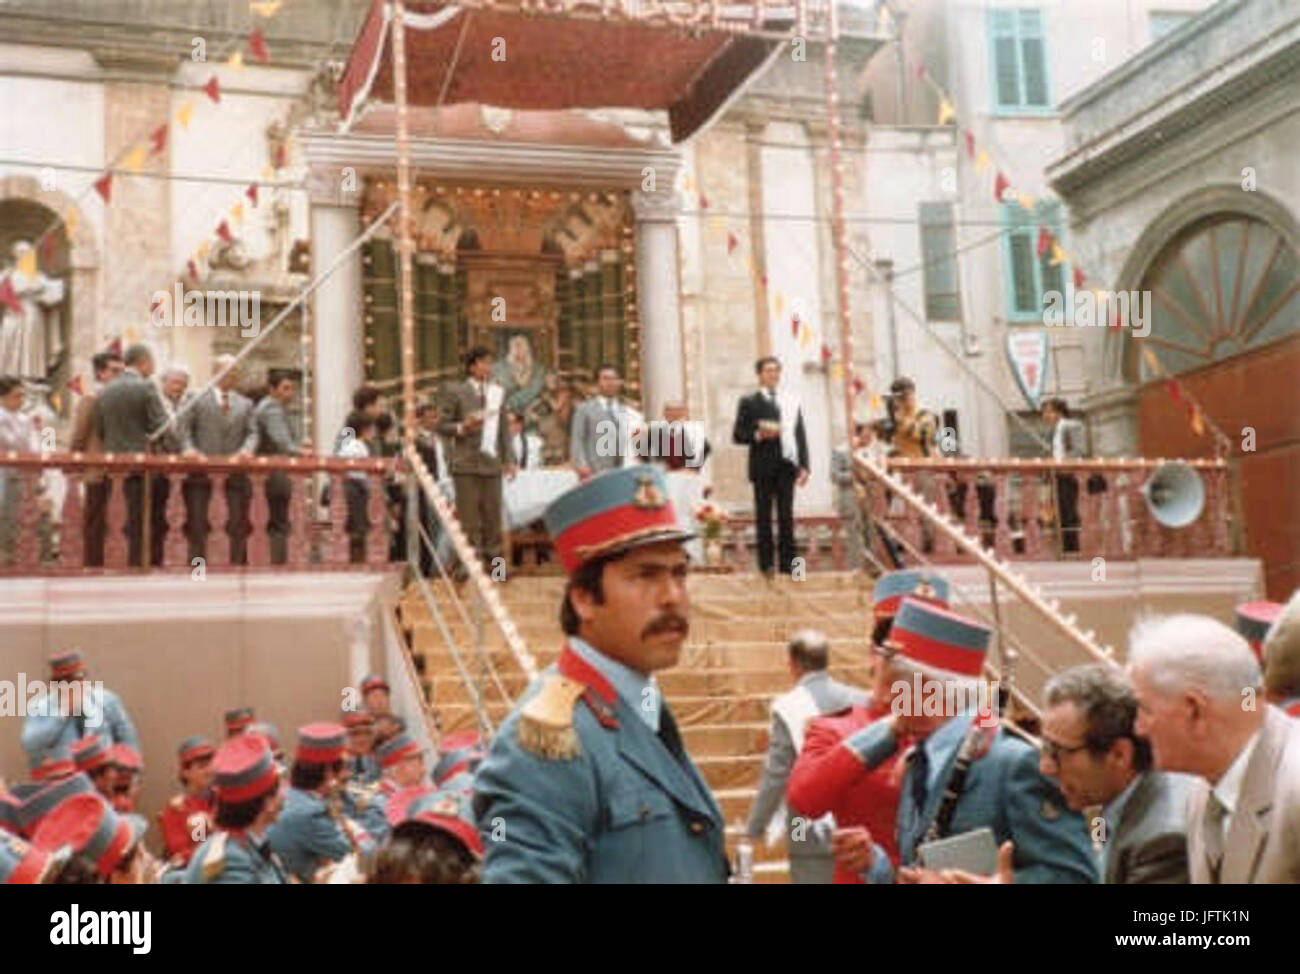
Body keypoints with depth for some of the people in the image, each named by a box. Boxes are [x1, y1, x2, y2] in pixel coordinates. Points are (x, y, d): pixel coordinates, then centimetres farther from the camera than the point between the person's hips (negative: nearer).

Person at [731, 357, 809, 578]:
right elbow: (738, 435, 2)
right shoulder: (749, 402, 6)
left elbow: (800, 435, 11)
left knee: (786, 515, 2)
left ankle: (787, 562, 6)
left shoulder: (792, 402, 14)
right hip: (763, 467, -2)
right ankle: (766, 563, 3)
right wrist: (758, 435, -16)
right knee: (763, 515, 0)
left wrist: (804, 465, 3)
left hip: (787, 465, 2)